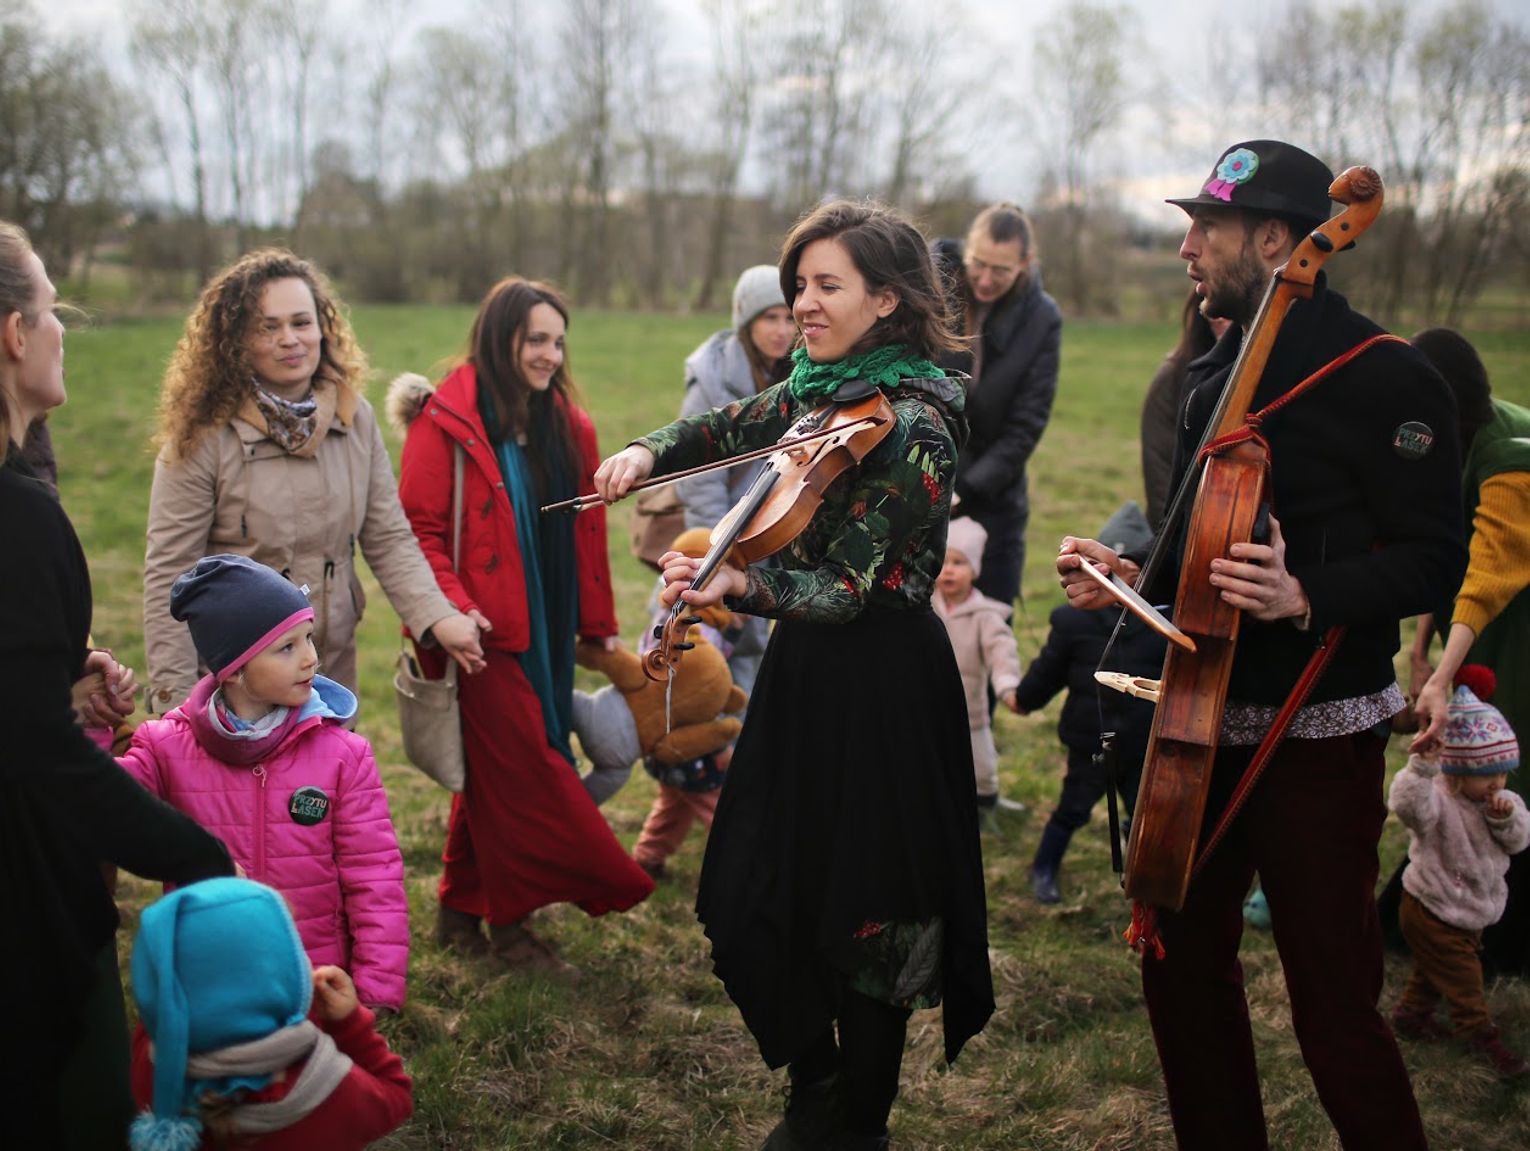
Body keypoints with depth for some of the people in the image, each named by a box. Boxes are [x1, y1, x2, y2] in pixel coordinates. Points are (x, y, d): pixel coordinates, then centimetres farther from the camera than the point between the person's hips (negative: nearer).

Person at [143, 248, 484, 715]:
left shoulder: (356, 419, 0)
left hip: (333, 673, 4)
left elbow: (389, 539, 0)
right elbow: (169, 578, -12)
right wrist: (175, 703, -15)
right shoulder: (203, 439, -13)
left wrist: (437, 618, -15)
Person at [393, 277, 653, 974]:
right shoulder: (447, 421, -9)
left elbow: (587, 530, 12)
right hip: (486, 632, -6)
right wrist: (452, 605, -24)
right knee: (521, 766, -5)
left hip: (546, 632, 6)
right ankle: (509, 921, 10)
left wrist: (599, 623, 14)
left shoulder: (569, 426, 9)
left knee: (492, 770, 13)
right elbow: (418, 527, -12)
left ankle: (461, 911, 26)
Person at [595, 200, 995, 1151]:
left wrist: (739, 588, -39)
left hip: (881, 682, -8)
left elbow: (848, 588, -22)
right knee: (755, 900, 12)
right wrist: (646, 455, 3)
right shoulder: (819, 392, 6)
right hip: (805, 672, 8)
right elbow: (725, 430, 23)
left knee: (861, 911, 5)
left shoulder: (914, 422, -18)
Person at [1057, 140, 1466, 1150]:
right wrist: (1136, 576, 5)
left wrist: (1304, 597, -30)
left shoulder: (1385, 377, -12)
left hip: (1317, 737, -8)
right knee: (1183, 968, 16)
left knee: (1335, 1011, -2)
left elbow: (1434, 562, -15)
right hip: (1205, 722, 8)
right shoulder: (1214, 375, 12)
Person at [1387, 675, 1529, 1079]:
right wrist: (1422, 765, -63)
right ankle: (1482, 1037, 18)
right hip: (1433, 911, -8)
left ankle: (1411, 1014, 43)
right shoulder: (1438, 800, -28)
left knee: (1434, 969, 24)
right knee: (1462, 977, 3)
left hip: (1471, 911, 8)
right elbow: (1407, 805, -49)